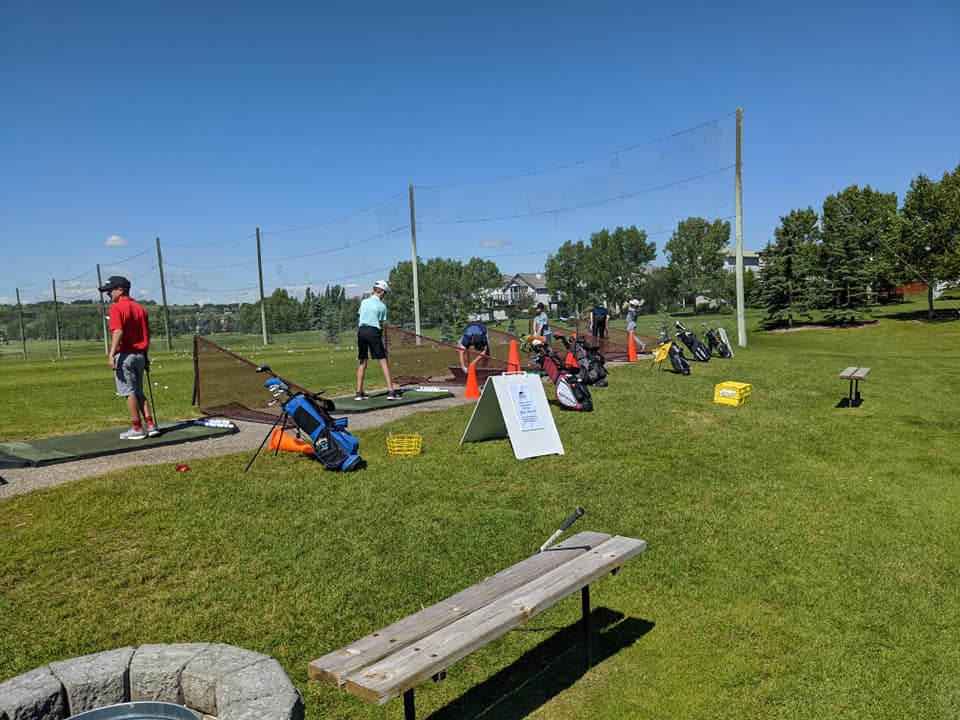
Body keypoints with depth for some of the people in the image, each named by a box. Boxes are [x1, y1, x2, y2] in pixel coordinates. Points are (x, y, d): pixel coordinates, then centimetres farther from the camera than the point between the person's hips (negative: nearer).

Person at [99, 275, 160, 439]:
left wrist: (111, 355, -25)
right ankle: (150, 425, 9)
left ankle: (137, 429, 3)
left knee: (130, 393, -1)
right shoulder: (140, 308, 13)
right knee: (139, 393, 14)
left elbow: (118, 332, -21)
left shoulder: (116, 307, -7)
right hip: (139, 355, 7)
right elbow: (147, 335, 14)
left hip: (124, 355, -7)